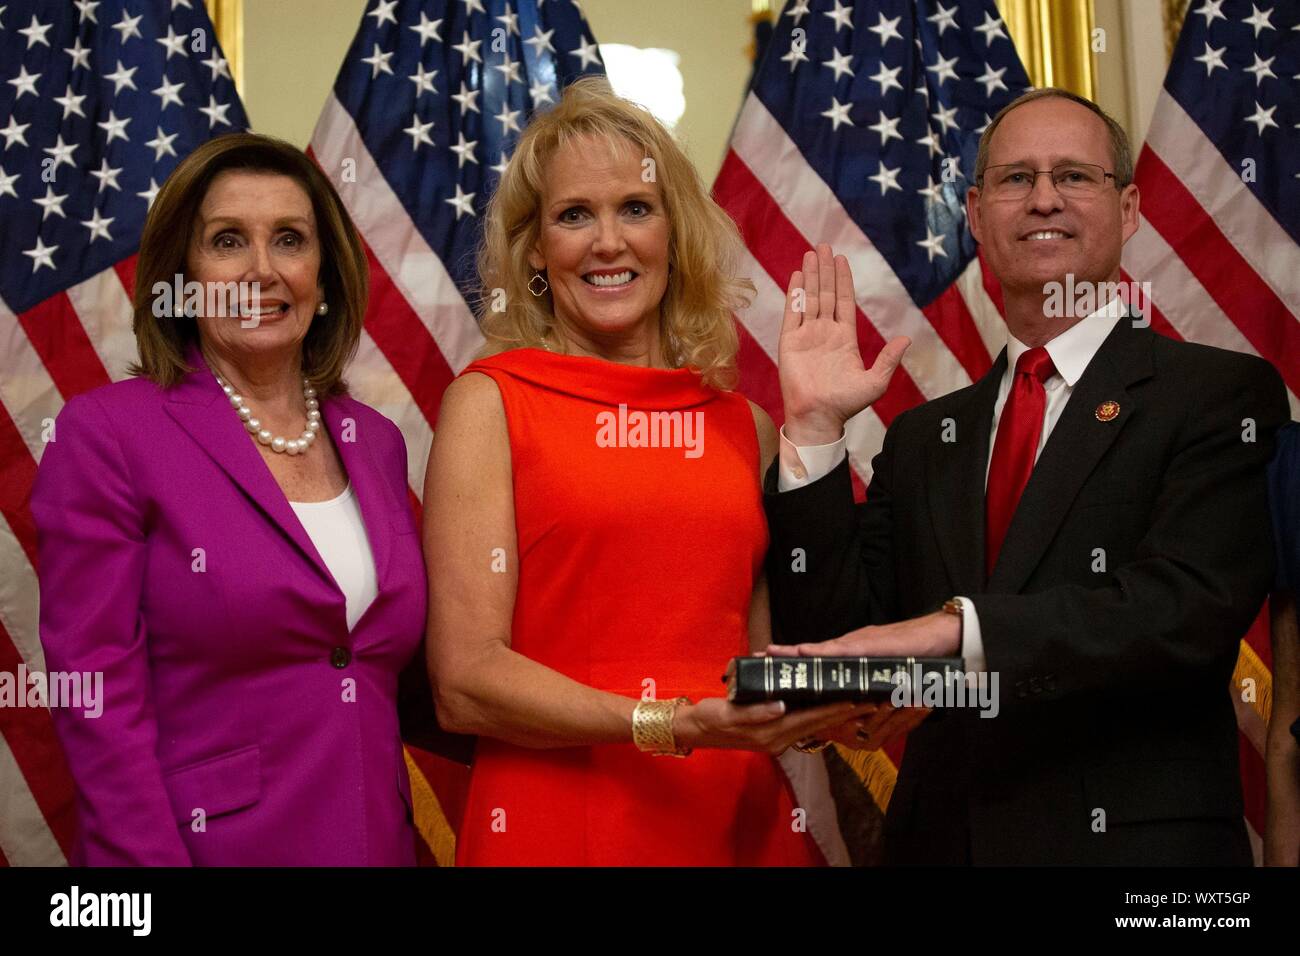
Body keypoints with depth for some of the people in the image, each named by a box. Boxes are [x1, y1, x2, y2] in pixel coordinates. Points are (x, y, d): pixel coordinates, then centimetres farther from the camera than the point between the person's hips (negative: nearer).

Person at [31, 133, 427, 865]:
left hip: (376, 841, 5)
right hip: (209, 845, -4)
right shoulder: (108, 433, -9)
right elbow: (100, 706, -12)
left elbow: (396, 672, 11)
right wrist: (149, 859, -17)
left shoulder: (376, 442, 6)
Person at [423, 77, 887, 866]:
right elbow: (465, 681, -10)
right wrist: (668, 726, -21)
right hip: (558, 824, -4)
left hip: (742, 823, 4)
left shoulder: (746, 424, 7)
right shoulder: (491, 402, -3)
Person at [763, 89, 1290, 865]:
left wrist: (958, 628, -28)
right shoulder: (925, 438, 8)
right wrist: (815, 428, -6)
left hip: (1134, 838, -3)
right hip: (942, 837, 4)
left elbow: (1191, 605, -19)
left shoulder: (1221, 393, -4)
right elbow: (828, 640, 1)